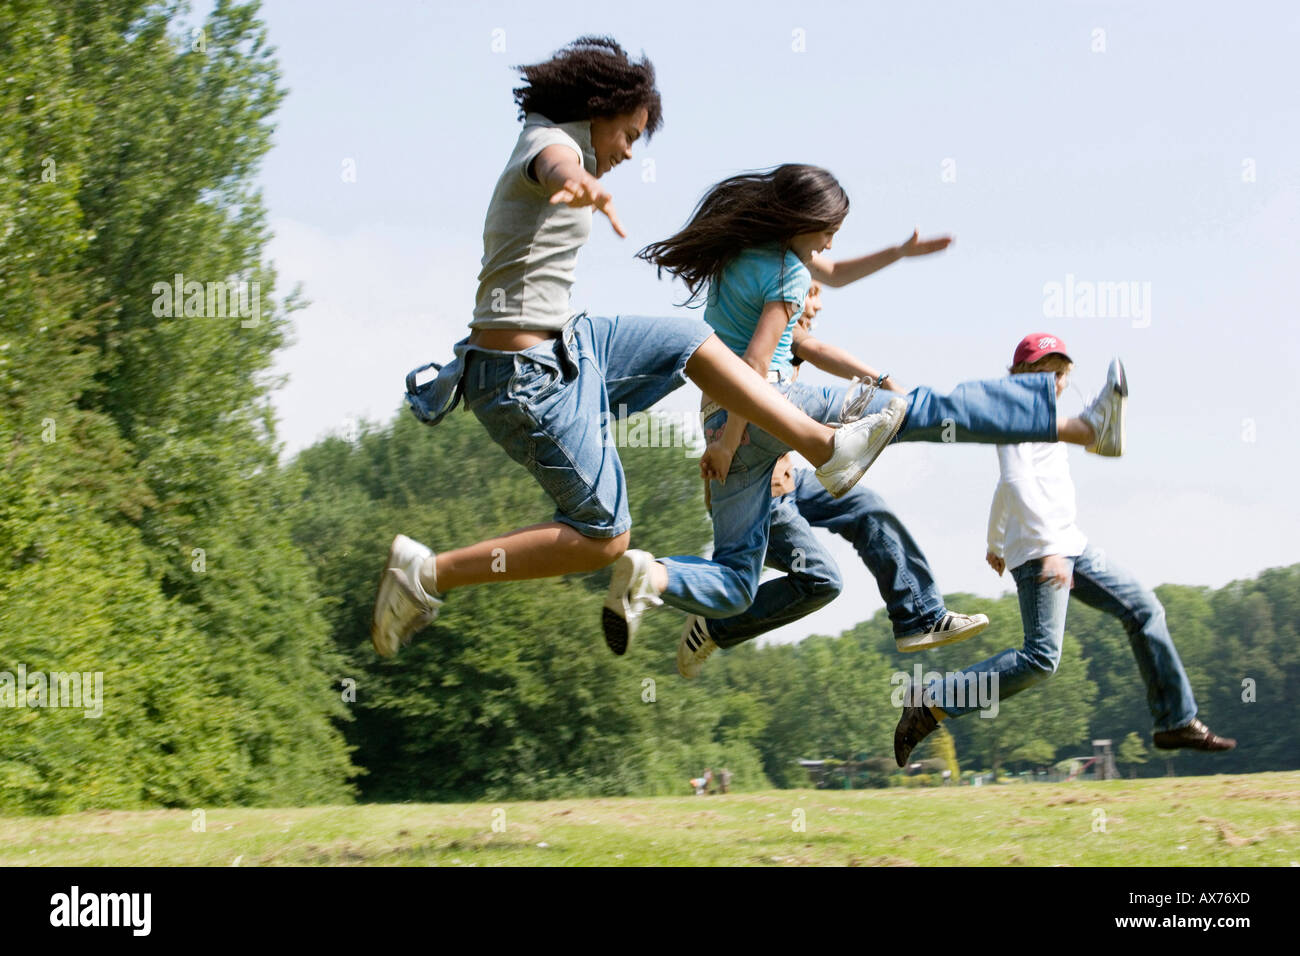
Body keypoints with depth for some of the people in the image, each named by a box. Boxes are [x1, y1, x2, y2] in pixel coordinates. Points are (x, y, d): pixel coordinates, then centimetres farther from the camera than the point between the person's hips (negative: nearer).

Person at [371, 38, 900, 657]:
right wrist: (581, 185, -65)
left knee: (693, 341, 17)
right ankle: (427, 574, -9)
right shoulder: (552, 141, -14)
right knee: (602, 539, -9)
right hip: (527, 373, -11)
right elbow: (557, 167, -41)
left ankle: (826, 448, 19)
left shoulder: (546, 141, 17)